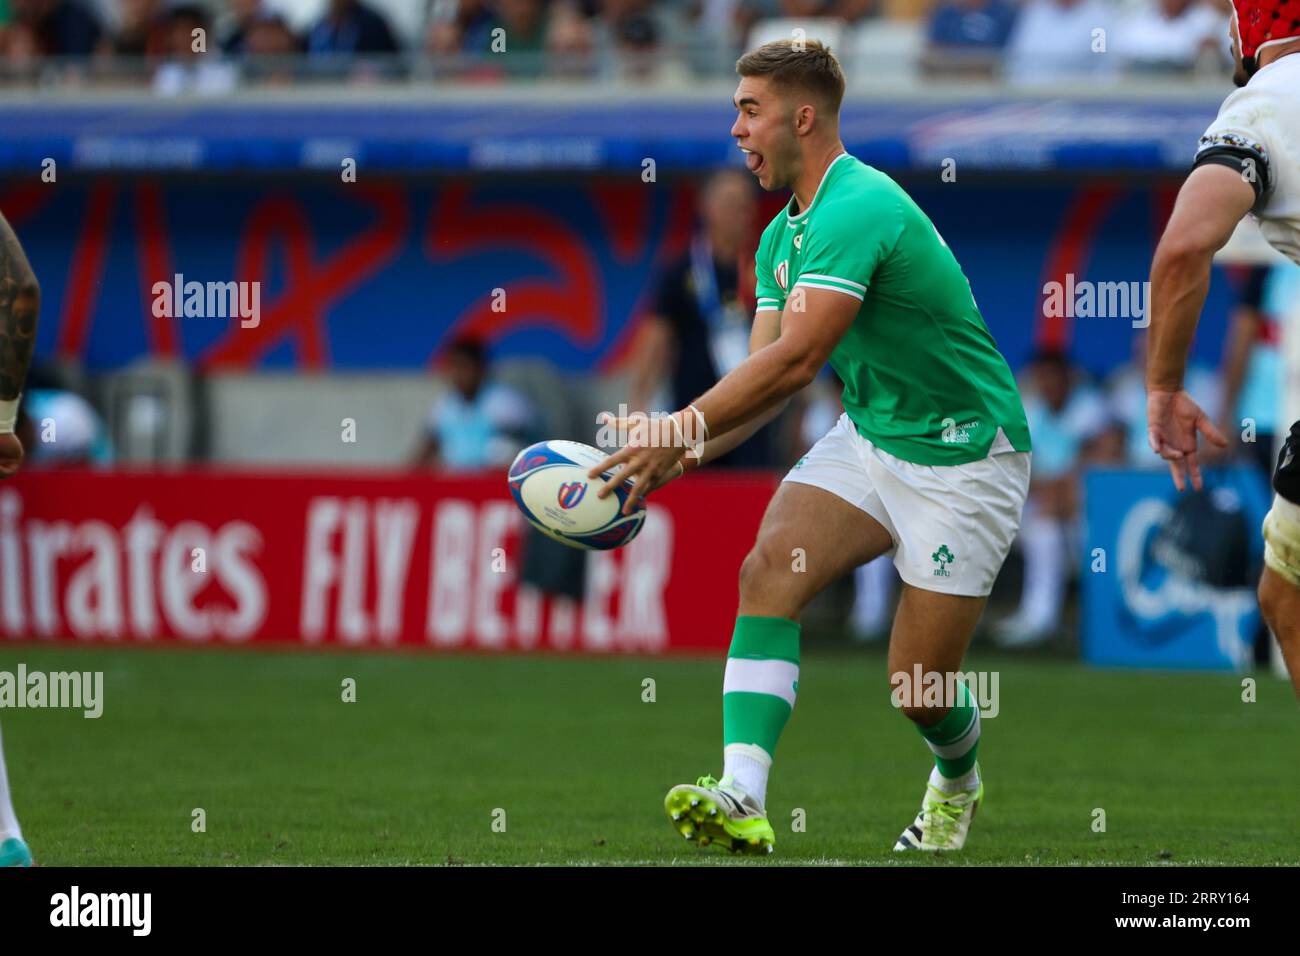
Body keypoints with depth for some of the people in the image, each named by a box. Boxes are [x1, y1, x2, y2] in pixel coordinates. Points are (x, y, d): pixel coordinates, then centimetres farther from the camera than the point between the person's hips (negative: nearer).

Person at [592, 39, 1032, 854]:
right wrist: (679, 454, -12)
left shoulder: (858, 208, -25)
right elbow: (764, 378, 3)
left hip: (962, 458, -8)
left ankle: (958, 786, 32)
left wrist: (681, 430, -30)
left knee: (920, 688, -4)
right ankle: (743, 799, -28)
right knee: (770, 568, -18)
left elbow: (795, 361, -32)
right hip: (871, 439, 8)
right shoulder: (784, 235, 6)